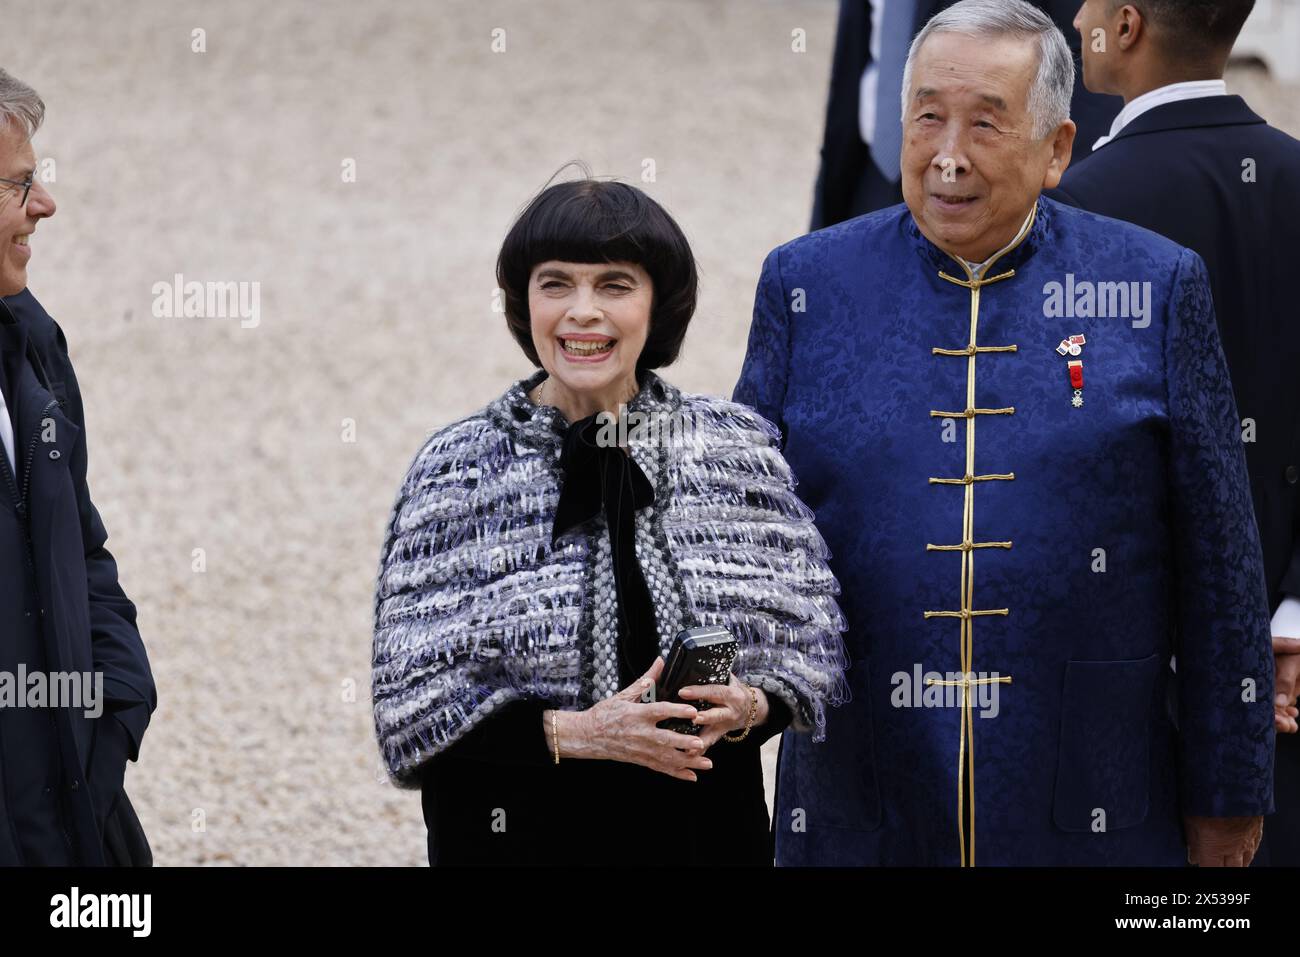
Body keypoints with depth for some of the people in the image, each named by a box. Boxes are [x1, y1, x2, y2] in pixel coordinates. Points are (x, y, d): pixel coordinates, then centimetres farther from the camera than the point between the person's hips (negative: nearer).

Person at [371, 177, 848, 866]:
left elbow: (810, 645, 4)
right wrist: (575, 732, -20)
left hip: (704, 831, 2)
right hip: (517, 834, -2)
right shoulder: (458, 469, -7)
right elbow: (412, 702, -8)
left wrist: (748, 707, -16)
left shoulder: (739, 451, -2)